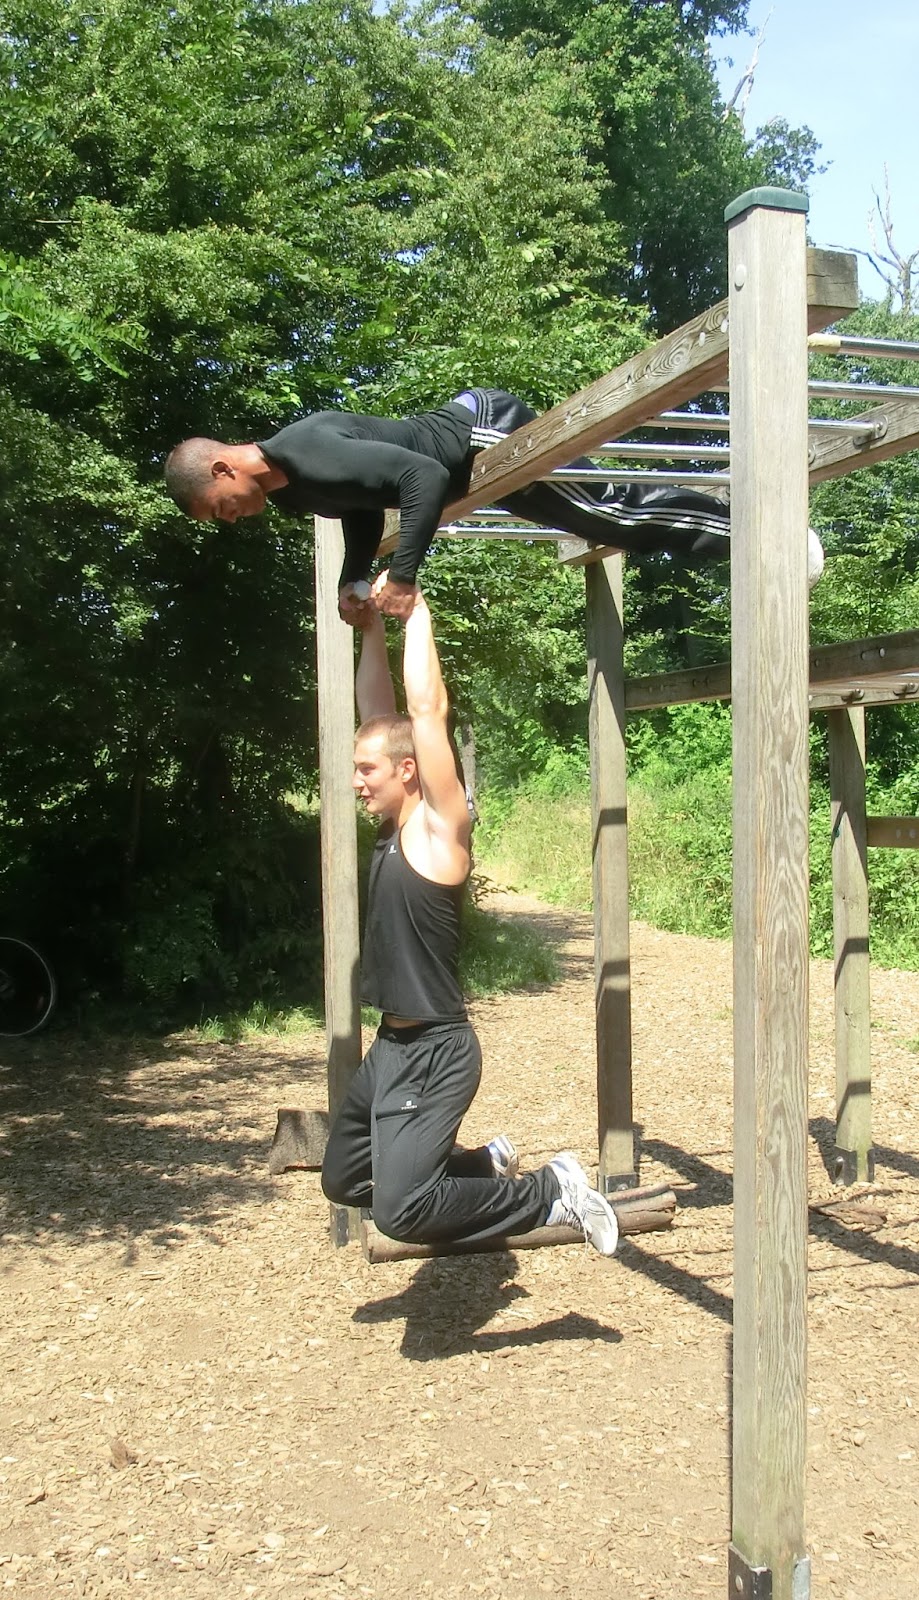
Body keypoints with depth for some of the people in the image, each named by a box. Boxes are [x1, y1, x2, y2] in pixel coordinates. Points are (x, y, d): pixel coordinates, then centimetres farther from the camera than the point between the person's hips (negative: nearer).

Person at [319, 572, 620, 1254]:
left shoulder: (439, 827, -14)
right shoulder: (396, 826, 8)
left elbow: (427, 709, -20)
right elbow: (379, 712, 14)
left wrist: (416, 611, -12)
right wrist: (372, 628, 12)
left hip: (434, 1051, -9)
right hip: (392, 1045, 10)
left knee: (401, 1210, -18)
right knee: (343, 1181, 20)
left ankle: (552, 1189, -2)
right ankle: (487, 1162, 32)